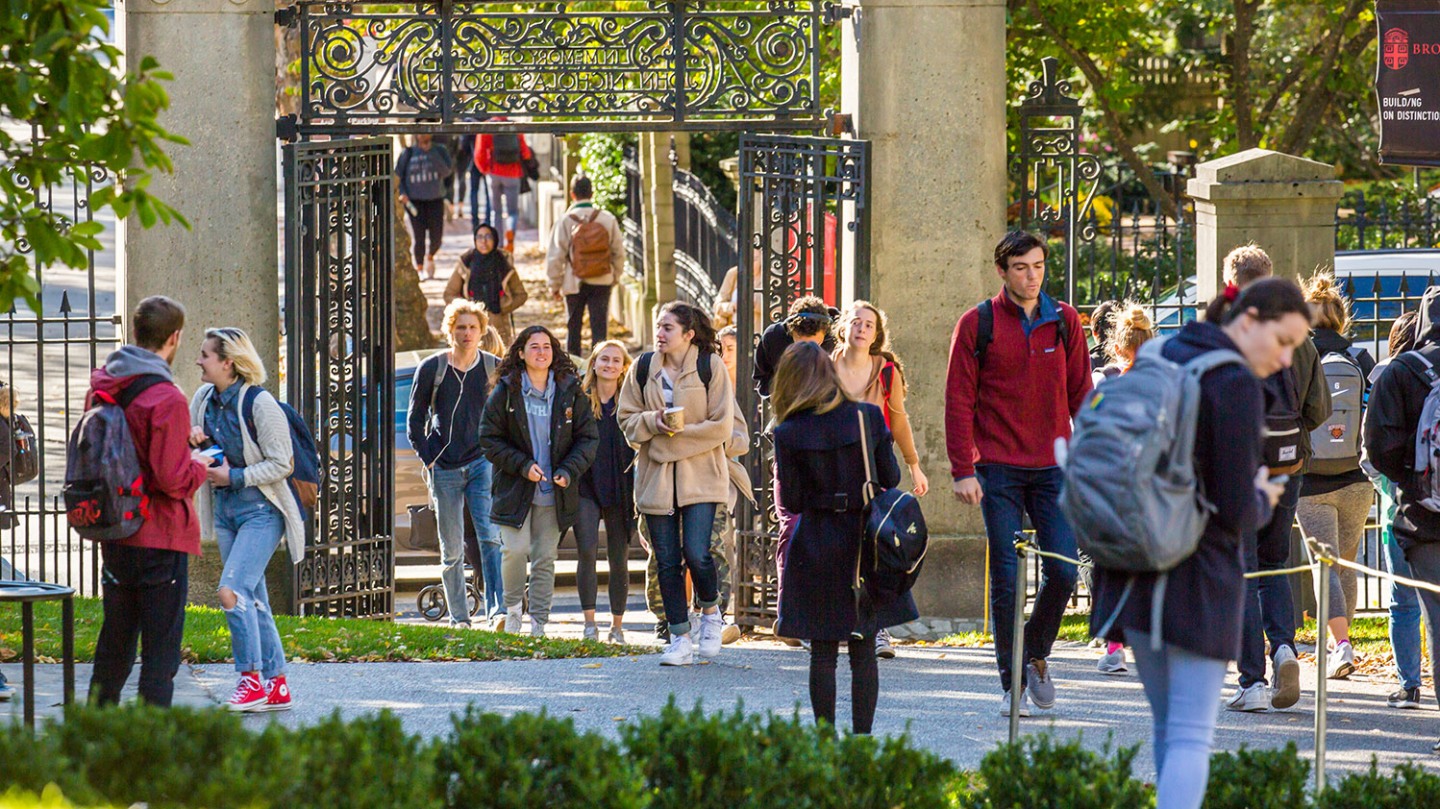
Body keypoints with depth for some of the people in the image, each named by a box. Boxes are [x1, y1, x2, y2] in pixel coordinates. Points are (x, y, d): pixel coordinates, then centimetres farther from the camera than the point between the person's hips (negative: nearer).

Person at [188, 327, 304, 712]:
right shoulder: (203, 399, 7)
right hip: (225, 511, 8)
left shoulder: (259, 404, -15)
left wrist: (234, 477, -18)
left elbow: (281, 464, -14)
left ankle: (252, 679, -11)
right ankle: (277, 685, 14)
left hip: (261, 510, -8)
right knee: (252, 600, 9)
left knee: (232, 590, -19)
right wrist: (190, 440, -2)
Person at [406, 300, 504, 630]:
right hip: (444, 468, 1)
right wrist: (428, 459, -1)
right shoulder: (431, 368, 3)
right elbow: (414, 419, 9)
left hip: (483, 463, -1)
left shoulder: (494, 368, 4)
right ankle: (459, 619, 10)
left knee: (491, 538, -16)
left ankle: (497, 611, -23)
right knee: (452, 550, 4)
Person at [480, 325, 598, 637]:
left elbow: (588, 437, 6)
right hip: (516, 490, -2)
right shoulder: (505, 392, 0)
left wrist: (569, 471, -10)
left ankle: (538, 623, 9)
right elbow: (490, 438, 0)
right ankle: (512, 608, 10)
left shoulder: (570, 392, 5)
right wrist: (523, 465, -13)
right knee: (515, 550, -14)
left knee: (545, 559, 3)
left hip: (554, 493, 2)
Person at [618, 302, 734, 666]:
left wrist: (680, 432, -13)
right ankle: (680, 639, 9)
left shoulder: (710, 366, -4)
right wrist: (653, 421, -12)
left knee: (696, 553, -13)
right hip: (655, 477, 3)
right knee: (667, 561, 2)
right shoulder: (642, 370, 6)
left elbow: (722, 427, -6)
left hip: (700, 475, -3)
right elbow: (628, 421, 8)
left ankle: (710, 612, 16)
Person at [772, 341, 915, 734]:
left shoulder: (789, 434, -9)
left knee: (822, 651, 6)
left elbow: (792, 501, -6)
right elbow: (891, 478, 1)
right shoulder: (868, 416, -4)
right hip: (864, 540, 2)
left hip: (817, 548, -2)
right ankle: (862, 735, 6)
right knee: (863, 650, 7)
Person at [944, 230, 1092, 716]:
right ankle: (1012, 681, 7)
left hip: (1052, 467, 2)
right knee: (1006, 580, -3)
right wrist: (963, 470, -7)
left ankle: (1037, 654, 21)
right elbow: (959, 401, -1)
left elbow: (1080, 393, 12)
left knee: (1062, 572, -4)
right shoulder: (978, 324, -1)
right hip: (999, 470, -2)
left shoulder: (1064, 321, 7)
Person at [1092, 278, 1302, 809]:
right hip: (1199, 576, -7)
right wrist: (1263, 500, 6)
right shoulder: (1237, 386, -13)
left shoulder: (1159, 361, 11)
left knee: (1172, 726, 16)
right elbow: (1236, 510, -17)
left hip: (1134, 577, 7)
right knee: (1191, 735, -6)